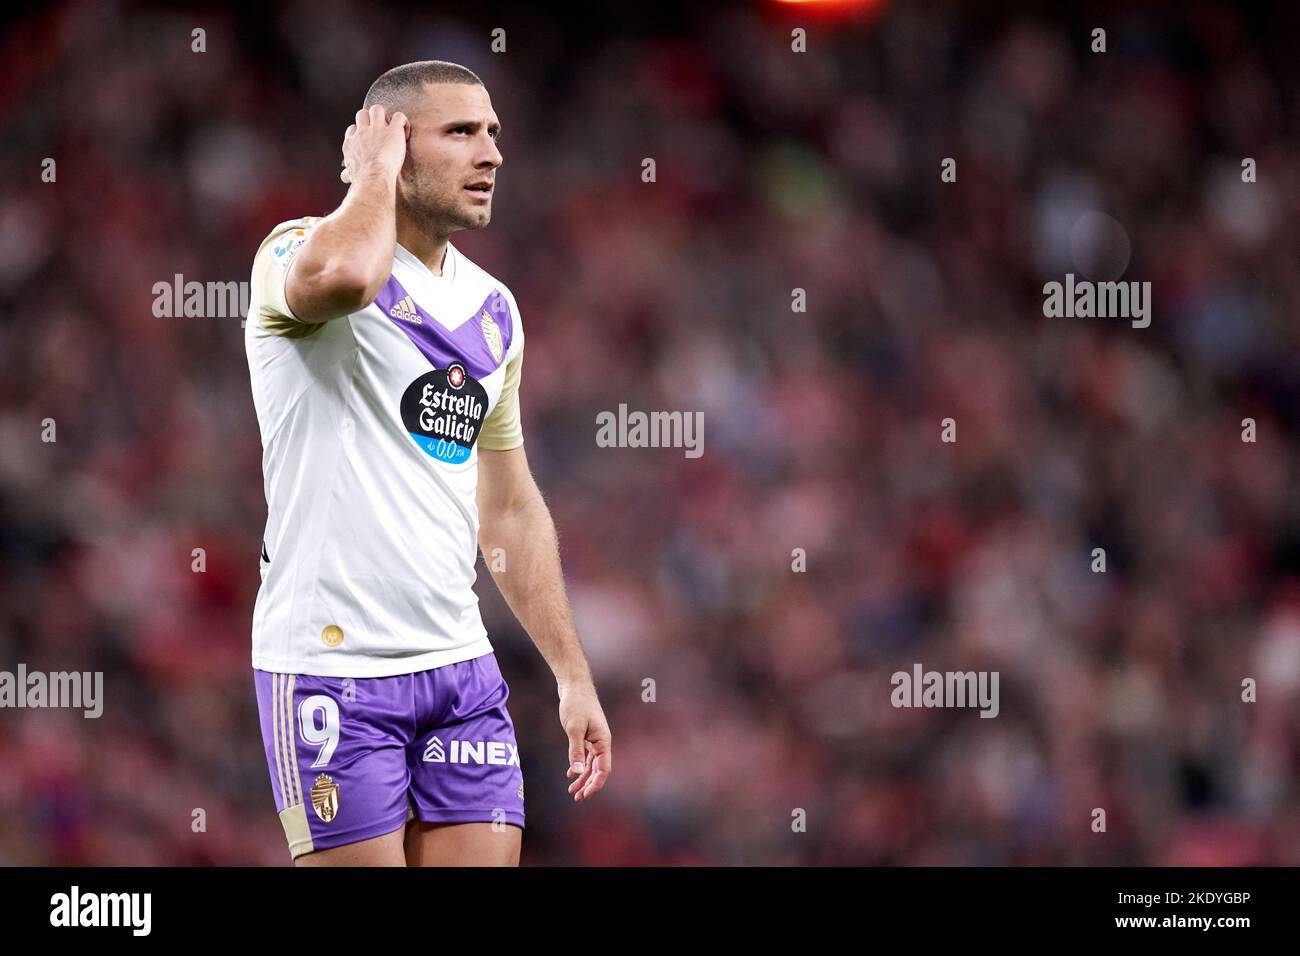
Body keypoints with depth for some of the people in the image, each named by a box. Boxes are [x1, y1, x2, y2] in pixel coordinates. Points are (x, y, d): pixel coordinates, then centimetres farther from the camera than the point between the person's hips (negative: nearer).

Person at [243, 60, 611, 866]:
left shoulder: (493, 308, 14)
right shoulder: (301, 252, -7)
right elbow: (342, 276, -34)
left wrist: (574, 677, 19)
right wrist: (374, 174, -13)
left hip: (462, 669, 6)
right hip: (333, 670, -6)